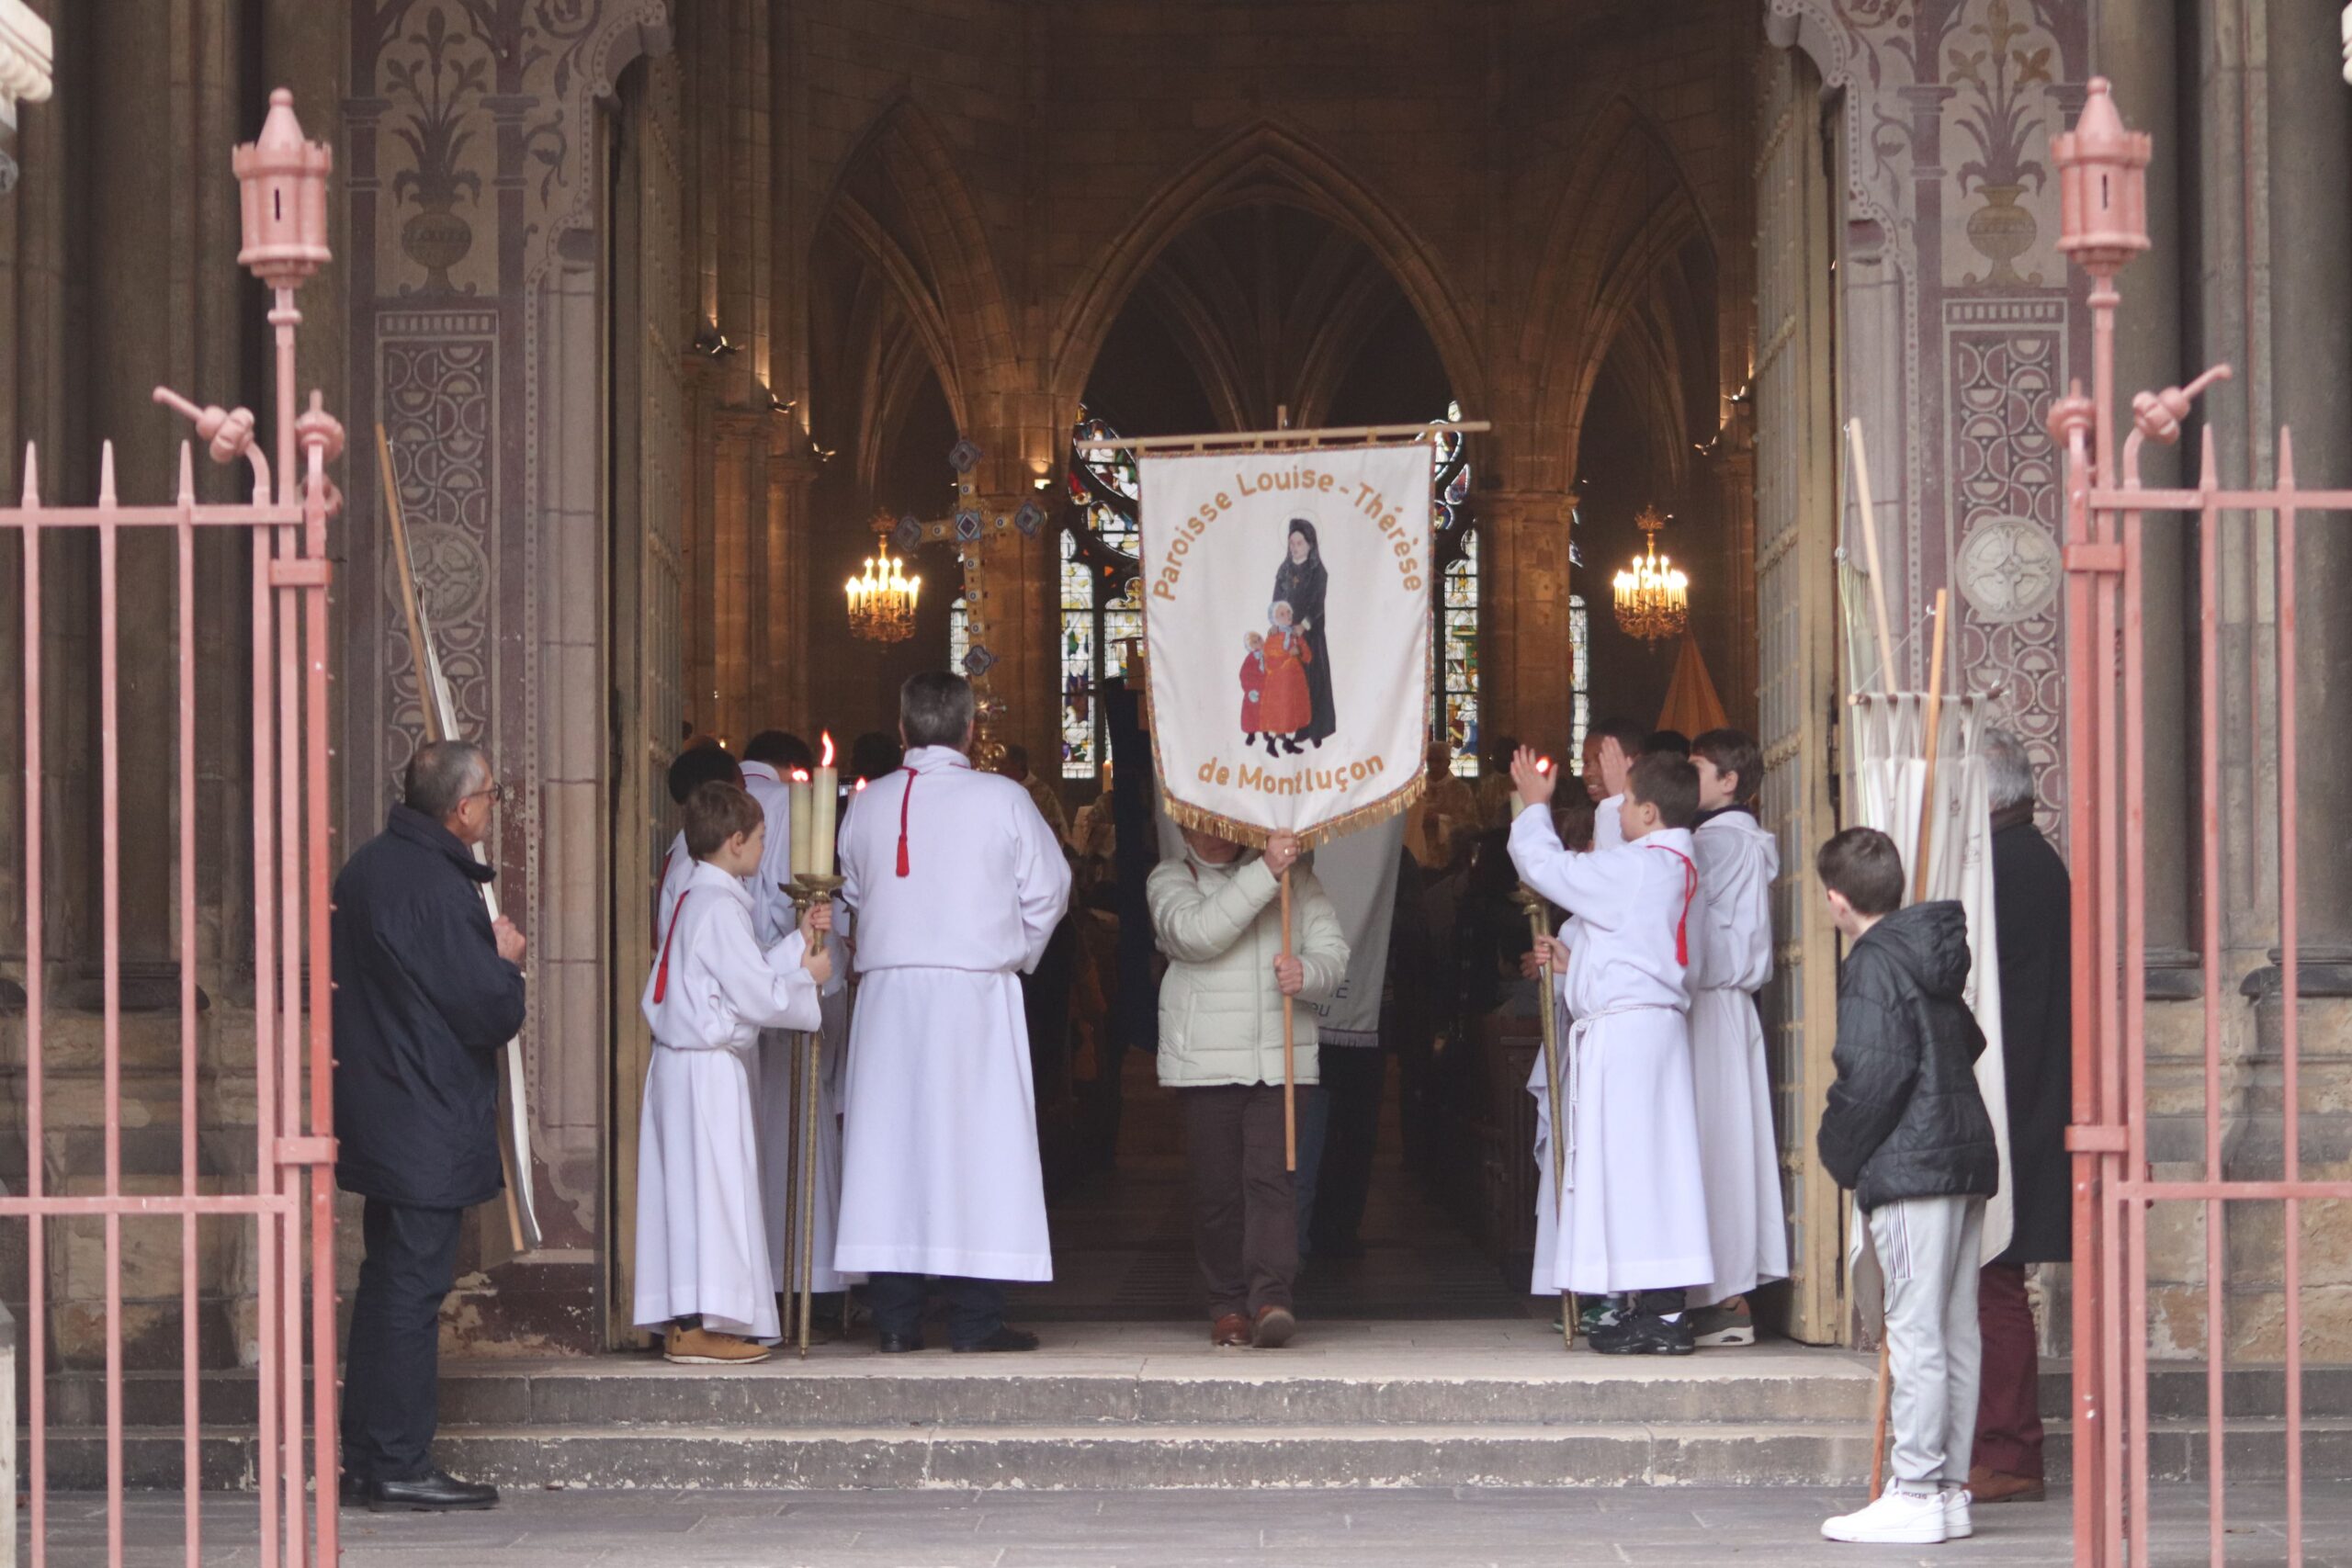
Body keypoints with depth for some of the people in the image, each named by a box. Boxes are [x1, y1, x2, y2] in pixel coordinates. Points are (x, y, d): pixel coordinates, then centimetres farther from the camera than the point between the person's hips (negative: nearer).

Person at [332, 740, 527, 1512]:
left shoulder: (369, 867, 9)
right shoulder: (437, 890, -20)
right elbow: (491, 1013, -20)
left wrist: (486, 959, 14)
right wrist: (506, 961, 1)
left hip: (380, 1120, 10)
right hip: (428, 1125, -10)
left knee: (389, 1282, 15)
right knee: (412, 1284, -4)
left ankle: (365, 1459, 20)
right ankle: (398, 1466, -1)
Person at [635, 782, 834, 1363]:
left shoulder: (696, 900, 15)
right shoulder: (719, 907, -16)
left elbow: (748, 970, 17)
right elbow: (756, 995, -17)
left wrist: (799, 942, 17)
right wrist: (808, 980, -2)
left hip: (684, 1062, 10)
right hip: (710, 1068, -10)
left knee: (693, 1187, 11)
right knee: (710, 1182, -8)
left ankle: (683, 1322, 13)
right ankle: (698, 1326, -8)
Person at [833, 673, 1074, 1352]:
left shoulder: (867, 804, 4)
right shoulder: (1002, 799, -4)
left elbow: (853, 893, 13)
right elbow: (1048, 892, 2)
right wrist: (1017, 953, 18)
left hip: (886, 988, 3)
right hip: (976, 990, -3)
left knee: (888, 1142, 5)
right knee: (975, 1143, 0)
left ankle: (894, 1315, 4)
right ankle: (975, 1316, -1)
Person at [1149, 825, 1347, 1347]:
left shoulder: (1294, 879, 13)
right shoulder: (1169, 879, 6)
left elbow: (1334, 951, 9)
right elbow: (1196, 933, -15)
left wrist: (1307, 972, -16)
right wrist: (1264, 873, -22)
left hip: (1280, 1062, 0)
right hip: (1206, 1063, 0)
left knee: (1270, 1177, -11)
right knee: (1216, 1187, 1)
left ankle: (1271, 1297, -19)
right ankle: (1227, 1305, 8)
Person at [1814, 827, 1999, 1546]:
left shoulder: (1874, 965, -11)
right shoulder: (1933, 954, 15)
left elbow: (1871, 1076, -18)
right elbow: (1970, 1043, 23)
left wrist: (1840, 1154, -5)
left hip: (1909, 1168, -9)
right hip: (1966, 1161, 9)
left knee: (1915, 1335, -8)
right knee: (1955, 1335, 10)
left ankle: (1916, 1494, -8)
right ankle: (1949, 1489, 13)